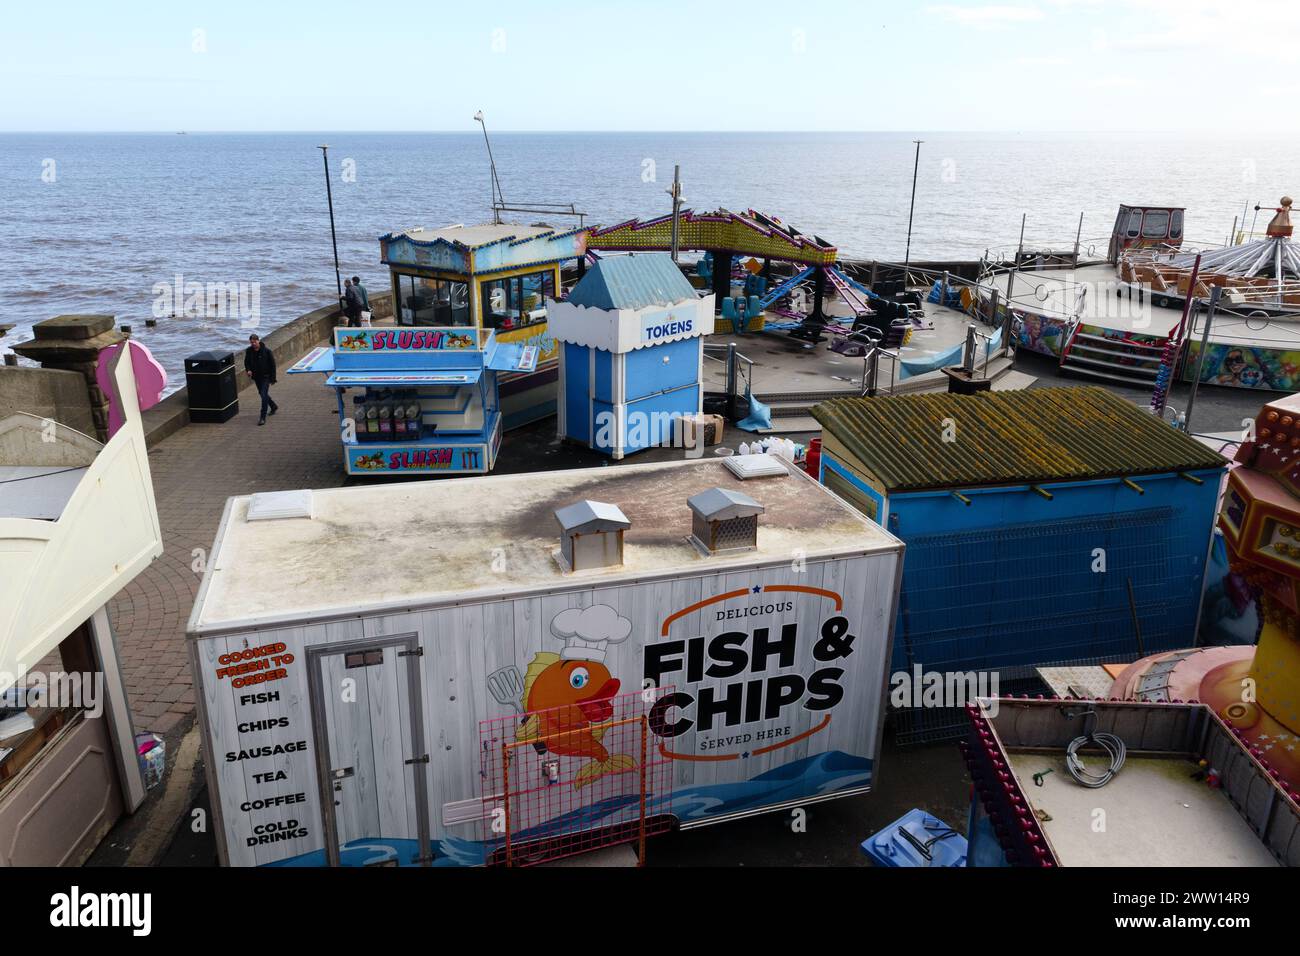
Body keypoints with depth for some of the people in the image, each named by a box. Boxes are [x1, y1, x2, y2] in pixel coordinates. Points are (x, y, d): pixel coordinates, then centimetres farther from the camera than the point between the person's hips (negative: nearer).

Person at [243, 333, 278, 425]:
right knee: (262, 394, 20)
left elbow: (272, 365, -8)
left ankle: (263, 418, -10)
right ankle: (274, 407, 46)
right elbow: (246, 362, 11)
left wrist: (273, 379, -10)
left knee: (264, 395, -13)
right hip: (256, 377, 6)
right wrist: (248, 370, -11)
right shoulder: (248, 351, -3)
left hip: (265, 377, -6)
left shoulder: (266, 351, -14)